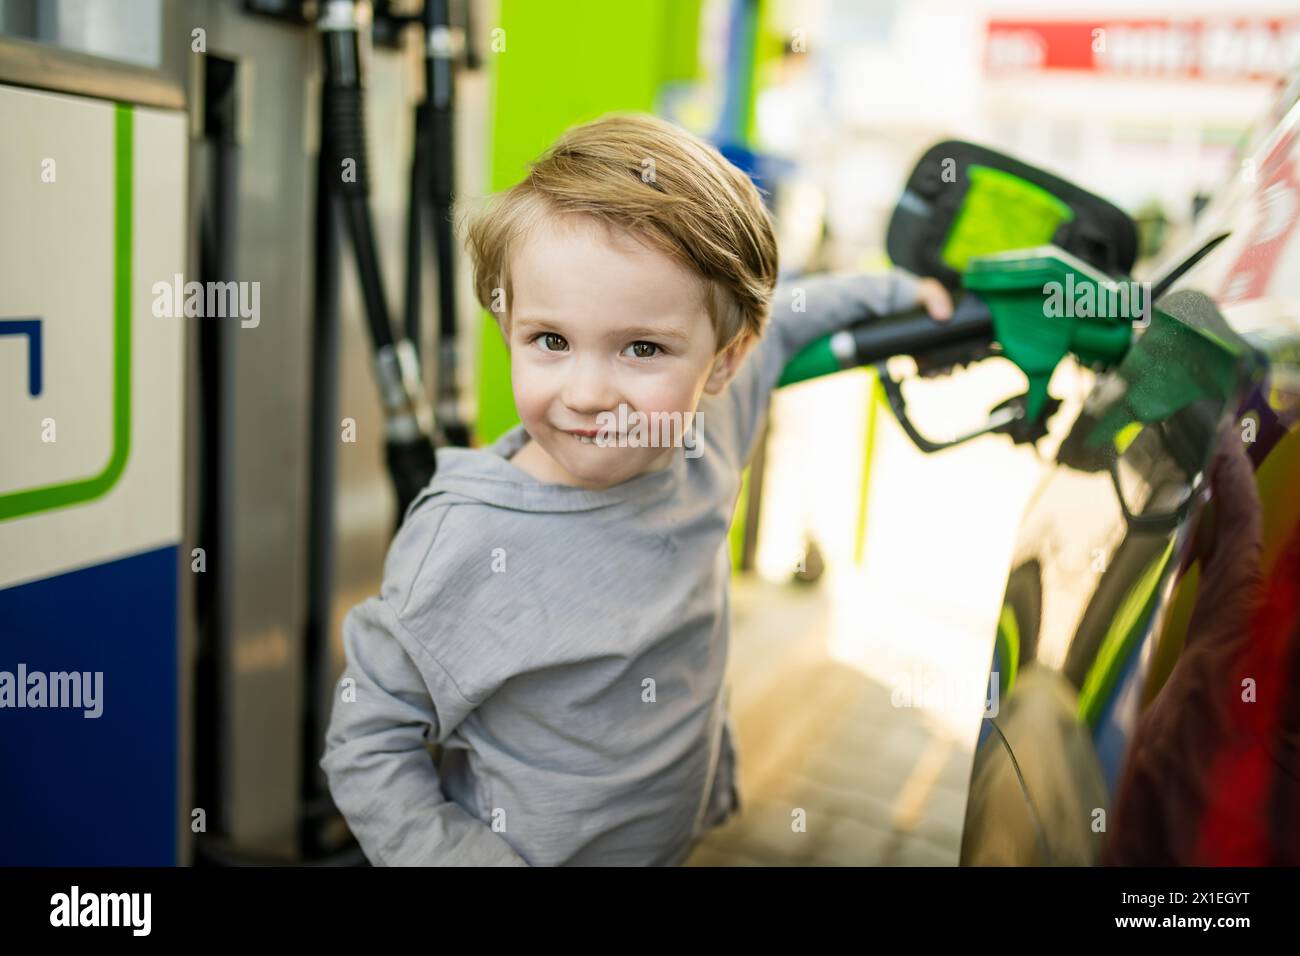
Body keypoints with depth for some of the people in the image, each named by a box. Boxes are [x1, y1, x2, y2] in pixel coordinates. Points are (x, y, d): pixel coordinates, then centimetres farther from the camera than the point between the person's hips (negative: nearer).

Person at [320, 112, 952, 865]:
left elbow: (779, 327, 6)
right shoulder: (464, 545, -31)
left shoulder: (703, 433, -17)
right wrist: (467, 858, -26)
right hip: (525, 850, -5)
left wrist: (892, 293, 11)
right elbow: (365, 744, -20)